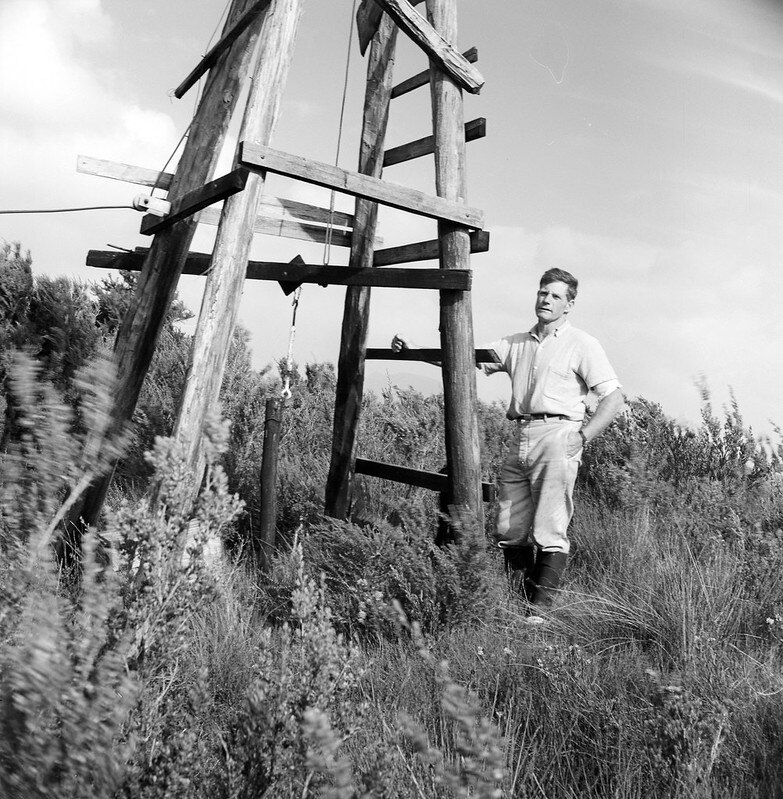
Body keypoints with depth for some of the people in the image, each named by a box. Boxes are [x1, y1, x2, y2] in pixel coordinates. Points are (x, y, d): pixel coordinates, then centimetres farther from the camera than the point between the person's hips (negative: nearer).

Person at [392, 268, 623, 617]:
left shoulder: (582, 345, 5)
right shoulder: (516, 344, 20)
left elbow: (613, 397, -1)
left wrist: (582, 437, -11)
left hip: (557, 436, -5)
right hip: (519, 438, 6)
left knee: (550, 529, -6)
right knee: (509, 527, 7)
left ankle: (540, 607, 0)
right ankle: (517, 597, 21)